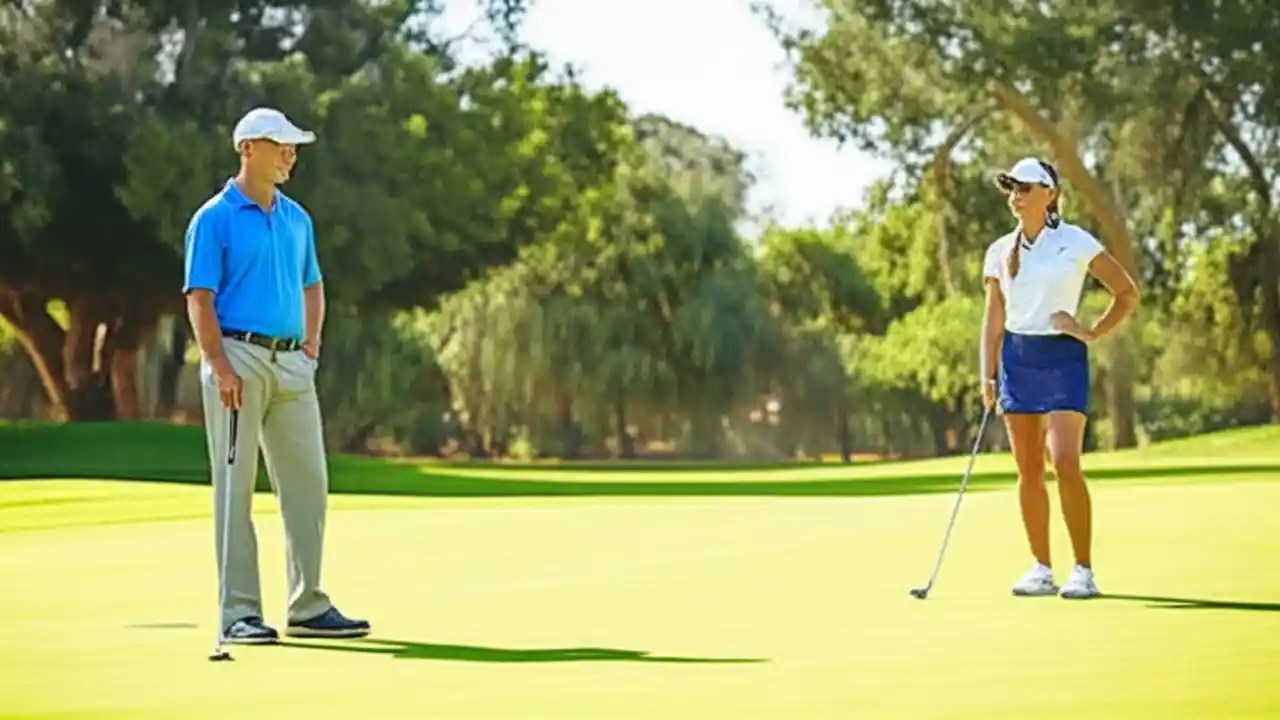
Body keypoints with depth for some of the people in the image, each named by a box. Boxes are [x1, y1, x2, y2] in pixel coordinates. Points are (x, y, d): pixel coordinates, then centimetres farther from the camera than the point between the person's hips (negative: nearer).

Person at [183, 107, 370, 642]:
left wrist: (312, 343, 9)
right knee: (235, 487, -3)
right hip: (240, 357, -7)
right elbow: (199, 298, -10)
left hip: (291, 363, 7)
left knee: (308, 482, 6)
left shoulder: (296, 218, 15)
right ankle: (238, 613, 0)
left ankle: (308, 606, 14)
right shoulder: (214, 219, -5)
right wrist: (221, 367, -18)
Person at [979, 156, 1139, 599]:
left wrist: (1093, 333, -4)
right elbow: (994, 319, 12)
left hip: (1063, 356, -4)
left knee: (1065, 464, -15)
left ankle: (1083, 570, -8)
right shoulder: (999, 252, 9)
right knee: (1028, 471, 4)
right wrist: (988, 376, 5)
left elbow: (1127, 293, 4)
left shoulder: (1076, 243, -3)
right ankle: (1041, 568, 11)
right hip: (1016, 358, 4)